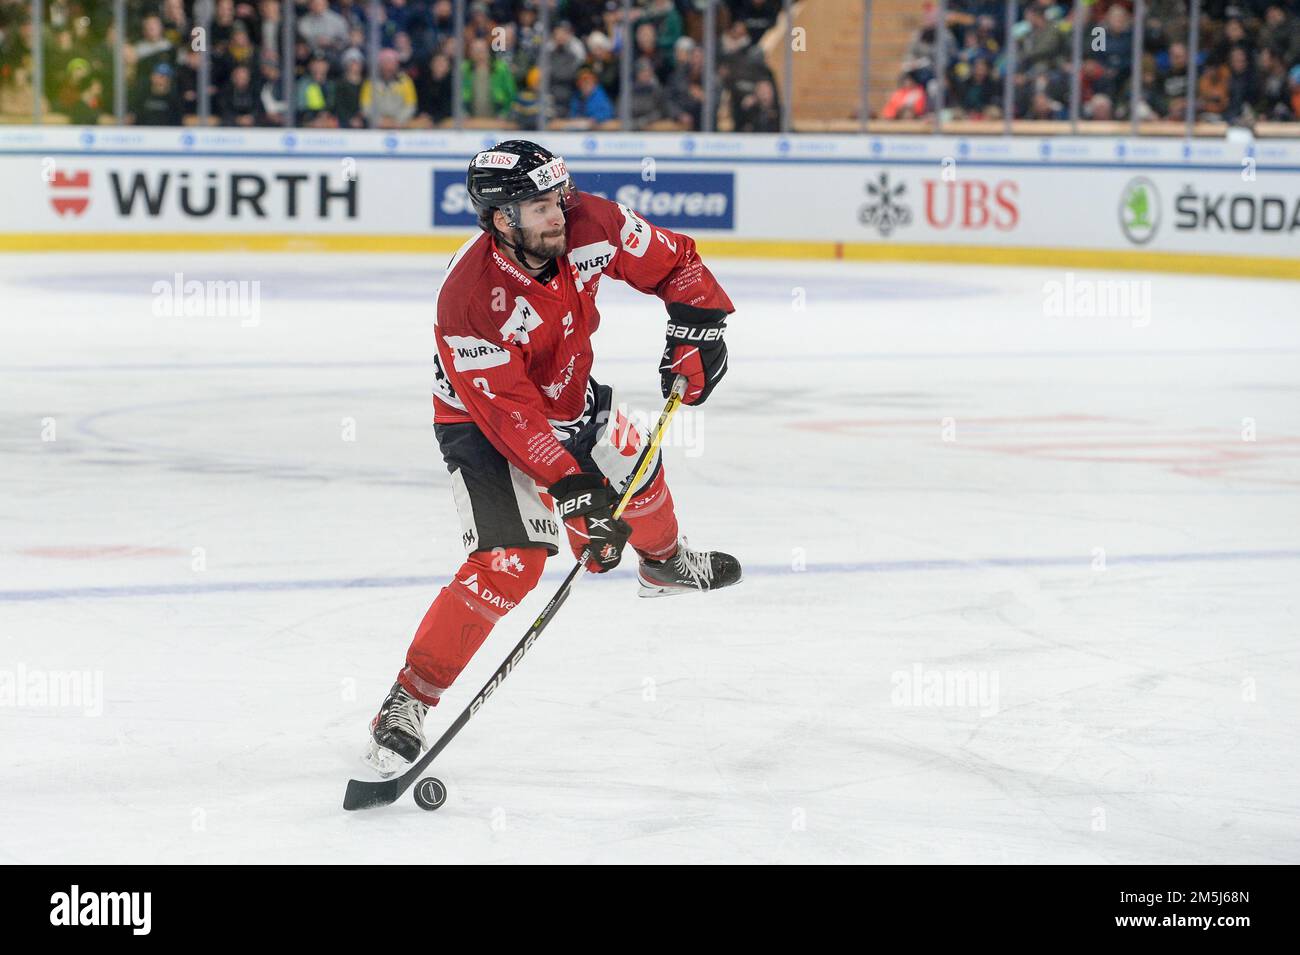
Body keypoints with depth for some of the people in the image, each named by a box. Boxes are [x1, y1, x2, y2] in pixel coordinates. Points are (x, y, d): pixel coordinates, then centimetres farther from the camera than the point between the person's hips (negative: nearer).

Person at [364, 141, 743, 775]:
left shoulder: (587, 224, -22)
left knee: (636, 471, 25)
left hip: (567, 397, 7)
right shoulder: (468, 298, -37)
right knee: (509, 562, -21)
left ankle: (664, 561, 63)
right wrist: (573, 488, -36)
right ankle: (406, 705, -18)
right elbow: (511, 416, -34)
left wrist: (695, 327, -15)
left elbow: (674, 264, -4)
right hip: (483, 421, -7)